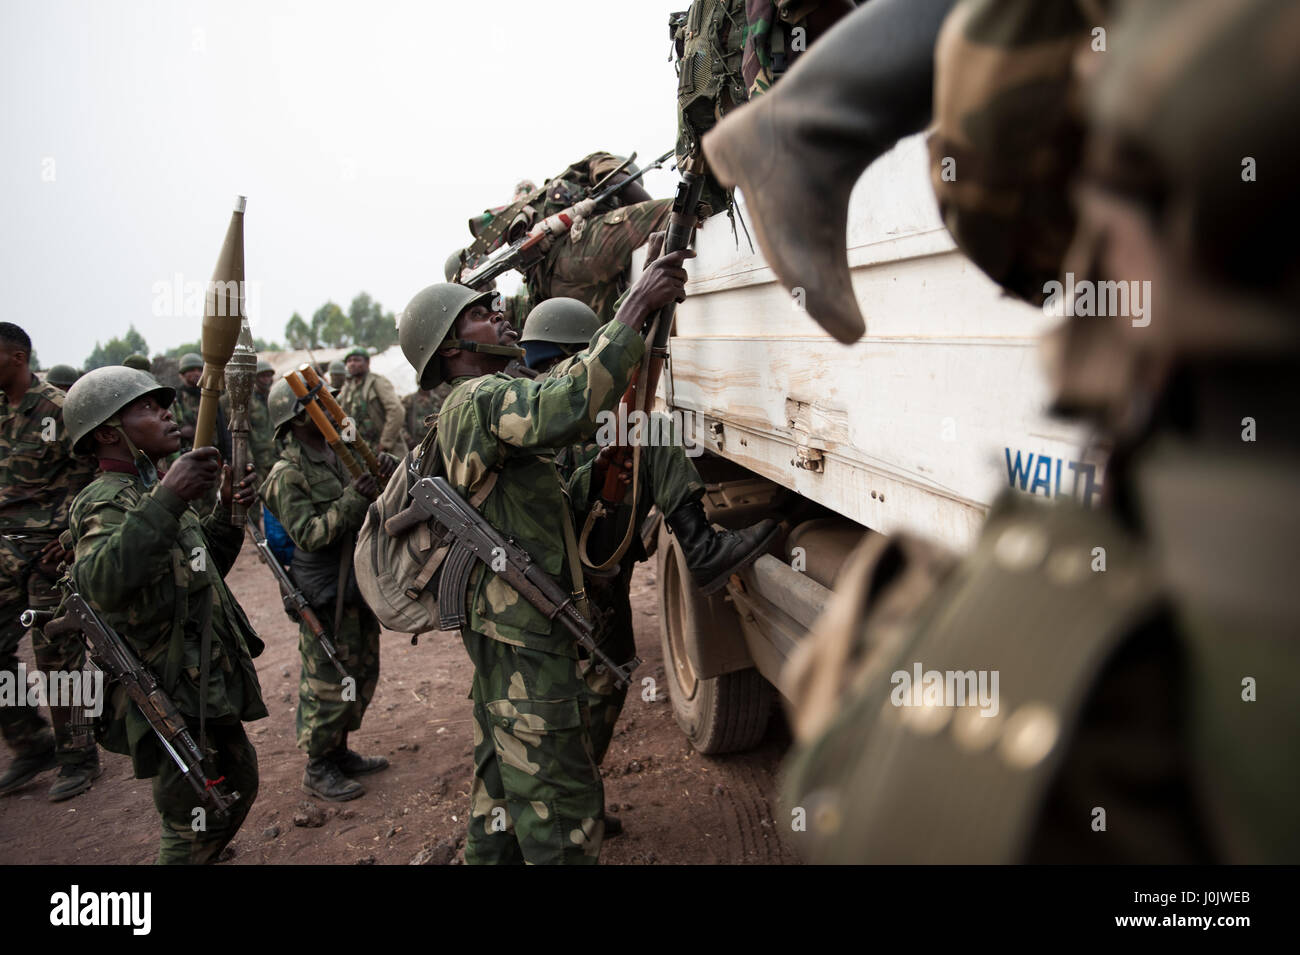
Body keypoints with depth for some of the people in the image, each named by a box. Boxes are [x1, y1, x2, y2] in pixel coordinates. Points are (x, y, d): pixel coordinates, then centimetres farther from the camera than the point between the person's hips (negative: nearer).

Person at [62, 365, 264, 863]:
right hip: (179, 702, -10)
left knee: (238, 785, 24)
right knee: (193, 826, 4)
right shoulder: (107, 501, -19)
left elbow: (203, 567, 24)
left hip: (209, 689, 10)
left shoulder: (147, 493, 11)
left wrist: (226, 510, 10)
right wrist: (166, 501, -49)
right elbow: (100, 584, -42)